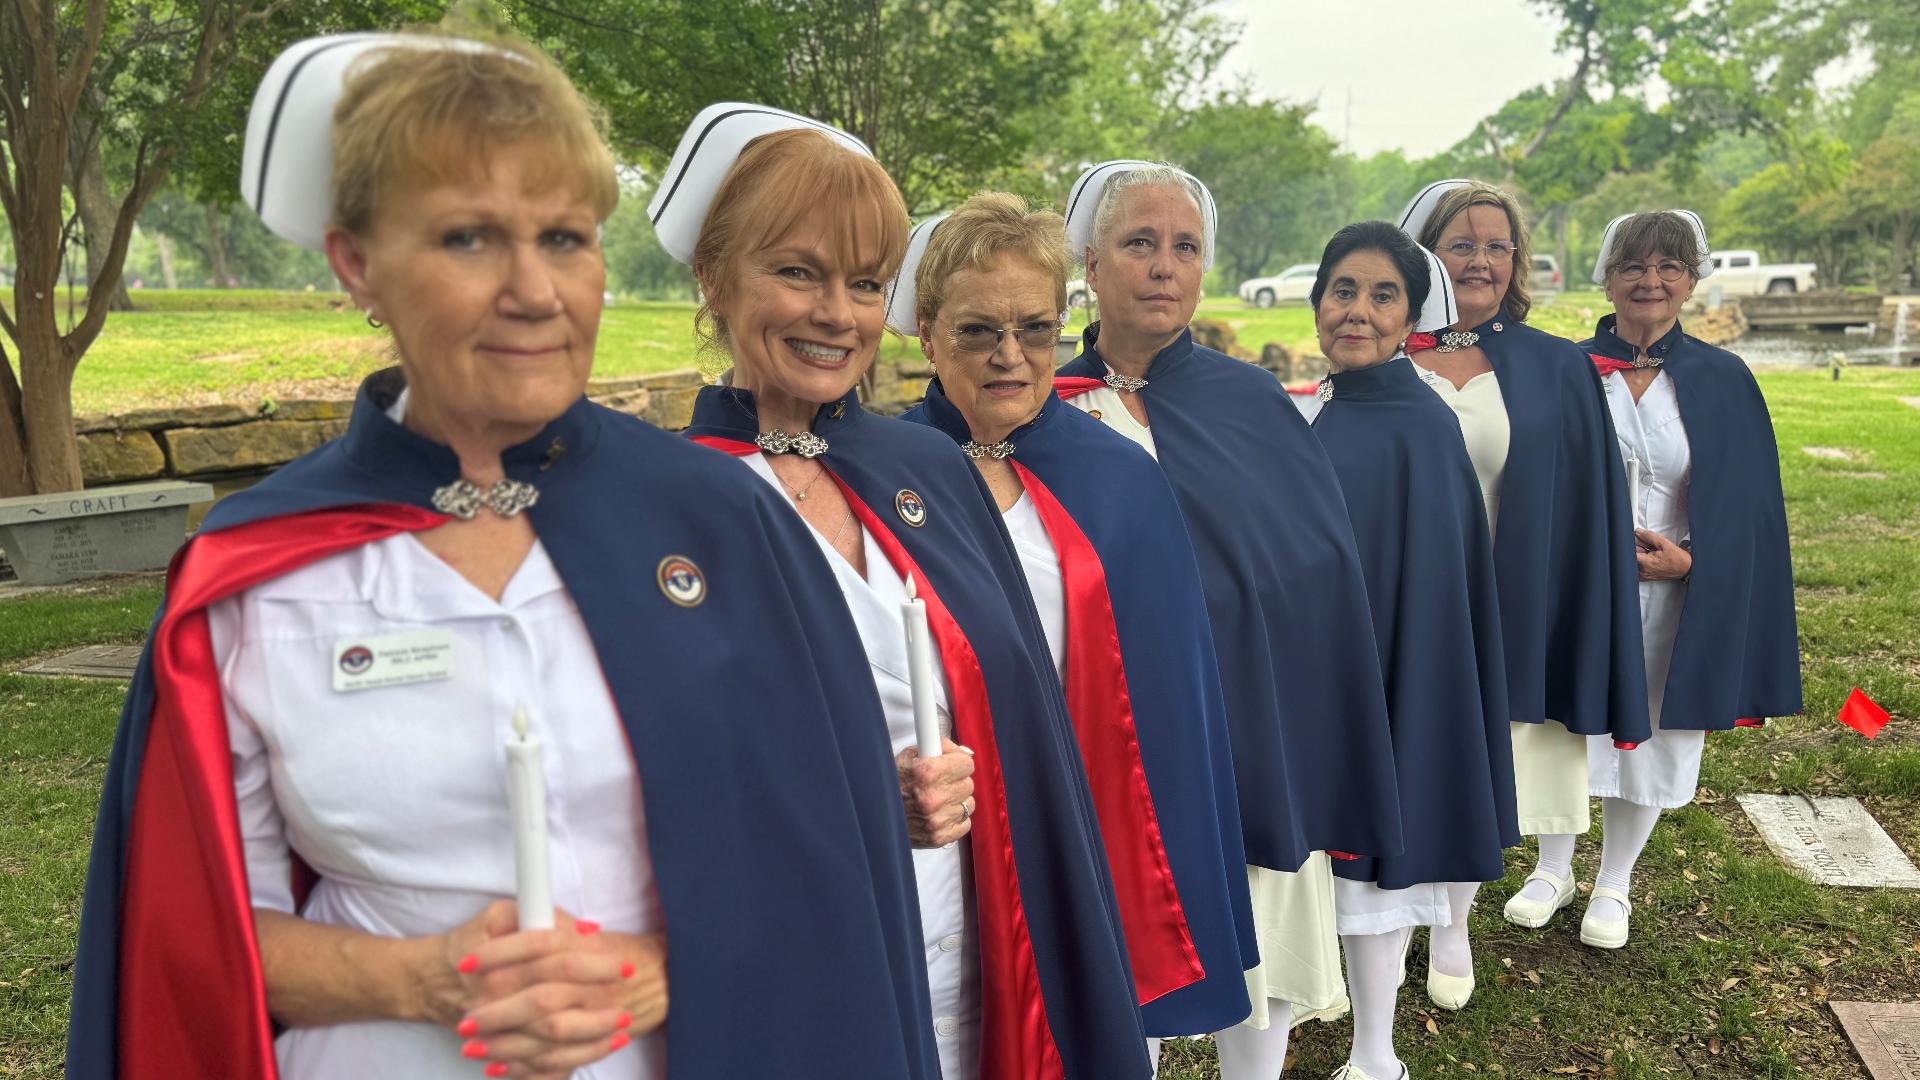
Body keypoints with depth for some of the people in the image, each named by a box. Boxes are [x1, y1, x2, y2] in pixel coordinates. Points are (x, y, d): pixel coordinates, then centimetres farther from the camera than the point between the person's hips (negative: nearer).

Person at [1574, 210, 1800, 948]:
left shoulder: (1723, 380, -1)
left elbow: (1748, 508, 0)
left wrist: (1688, 559, -14)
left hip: (1678, 599, 1)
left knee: (1650, 741, 10)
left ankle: (1614, 885, 30)